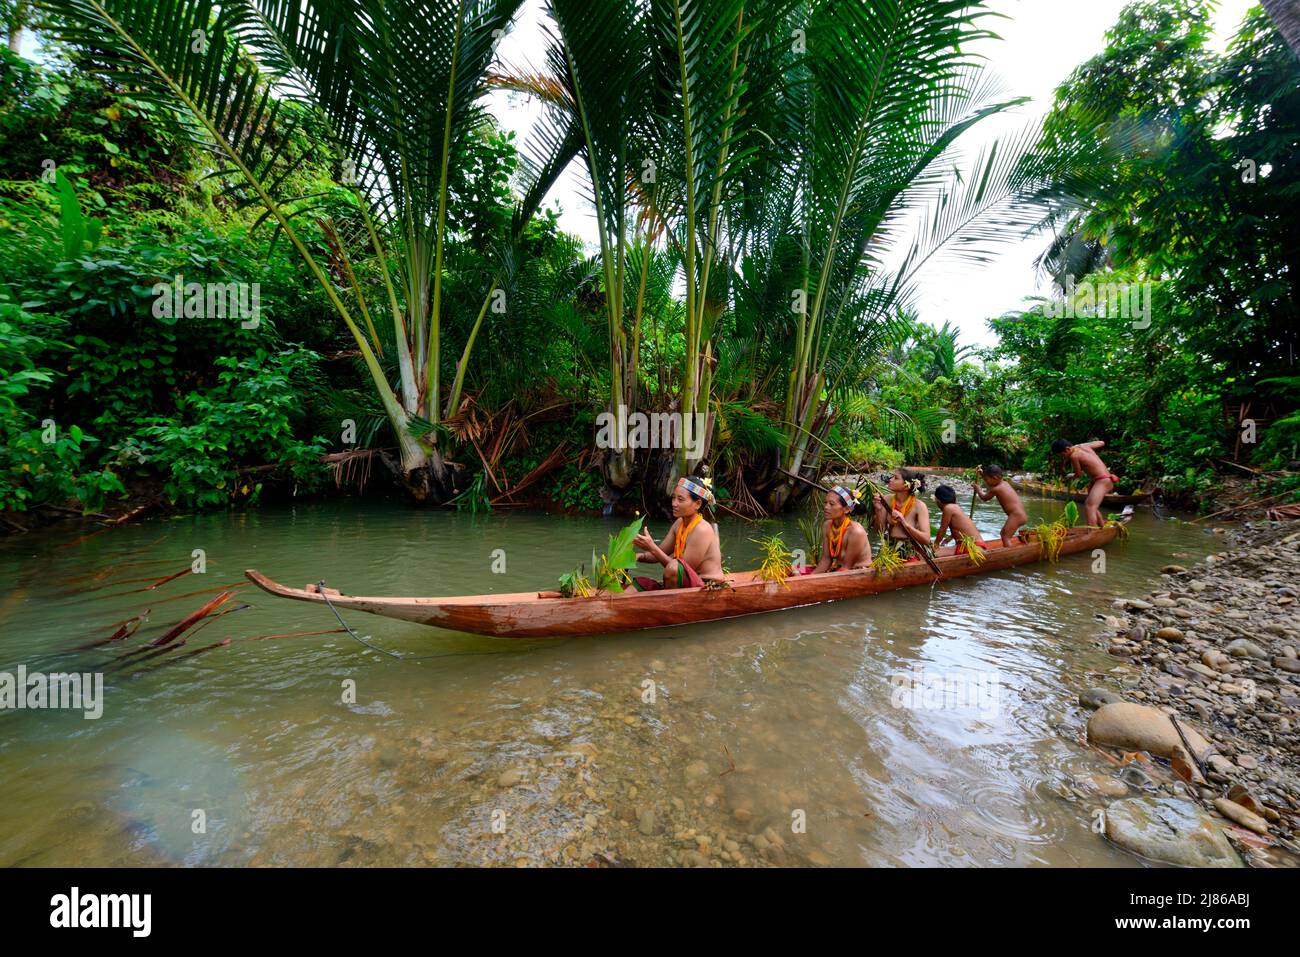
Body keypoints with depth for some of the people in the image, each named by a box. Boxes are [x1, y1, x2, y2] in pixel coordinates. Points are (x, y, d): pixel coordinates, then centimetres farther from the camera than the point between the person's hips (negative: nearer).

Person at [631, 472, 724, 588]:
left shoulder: (702, 530, -20)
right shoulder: (680, 523, 5)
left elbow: (683, 570, -21)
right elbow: (661, 553, 11)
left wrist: (652, 547, -24)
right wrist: (640, 556, -9)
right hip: (688, 586, 8)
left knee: (674, 566, -33)